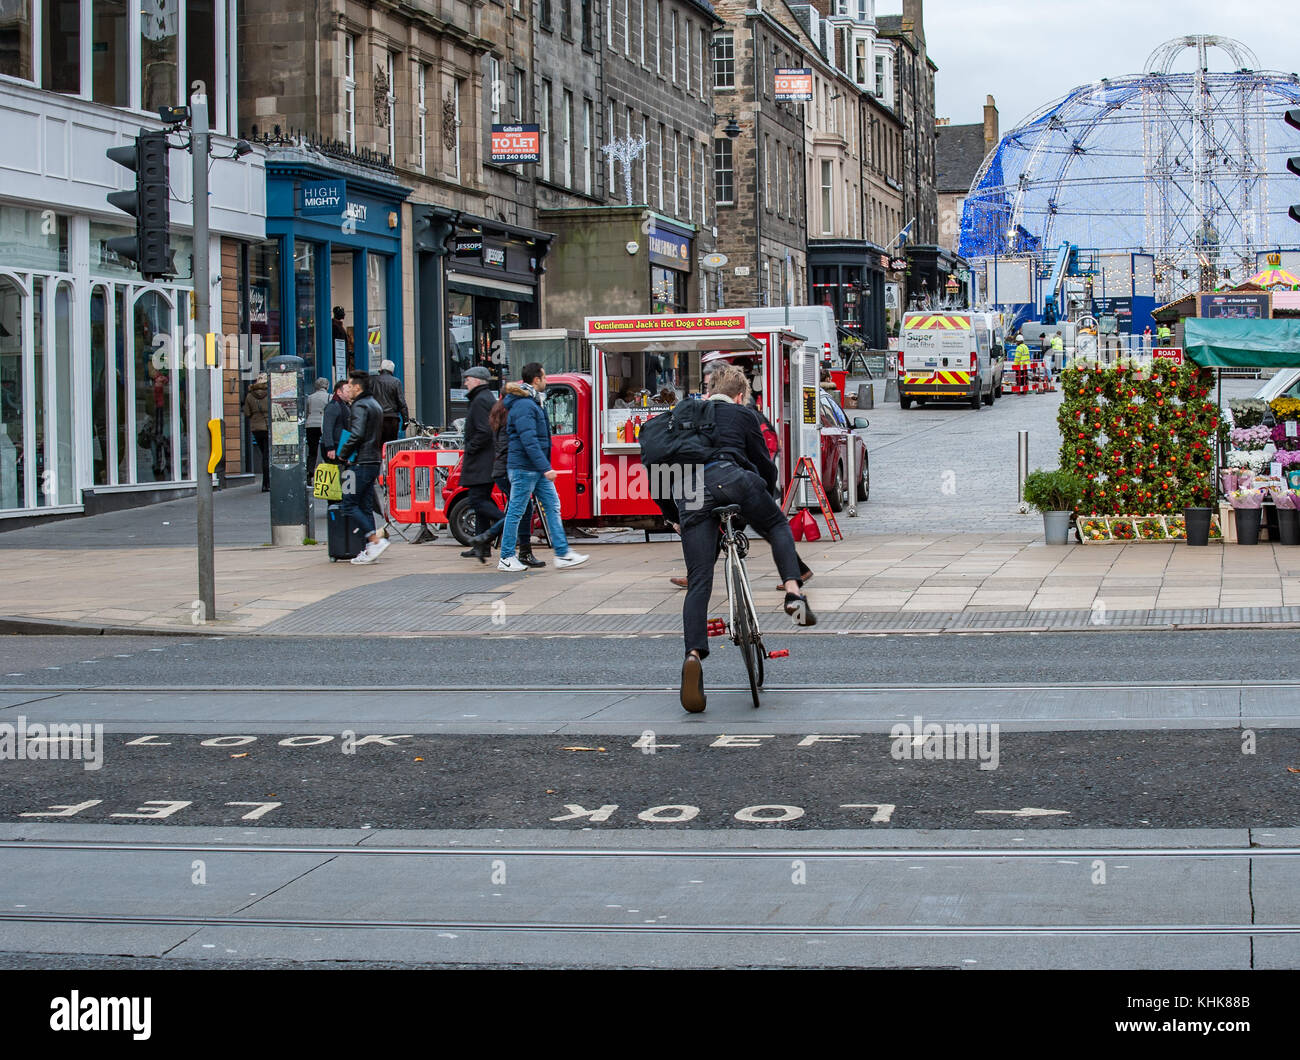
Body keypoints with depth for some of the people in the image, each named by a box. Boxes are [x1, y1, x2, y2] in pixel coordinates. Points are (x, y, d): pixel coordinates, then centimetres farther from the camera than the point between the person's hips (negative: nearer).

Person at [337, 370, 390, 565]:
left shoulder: (360, 406, -11)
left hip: (361, 463, -10)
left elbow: (357, 435, -21)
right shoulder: (375, 405, 20)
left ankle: (376, 540, -15)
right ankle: (370, 549, 7)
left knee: (349, 505, -8)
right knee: (366, 507, 9)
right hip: (374, 462, 10)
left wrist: (343, 454, -10)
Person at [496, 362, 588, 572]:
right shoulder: (523, 406, -17)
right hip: (524, 468, -10)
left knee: (552, 506, 7)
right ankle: (506, 559, 6)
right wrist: (546, 467, -27)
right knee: (516, 511, -2)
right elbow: (529, 441, -25)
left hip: (537, 469, 10)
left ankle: (563, 554, 7)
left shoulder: (532, 403, 16)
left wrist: (545, 466, 22)